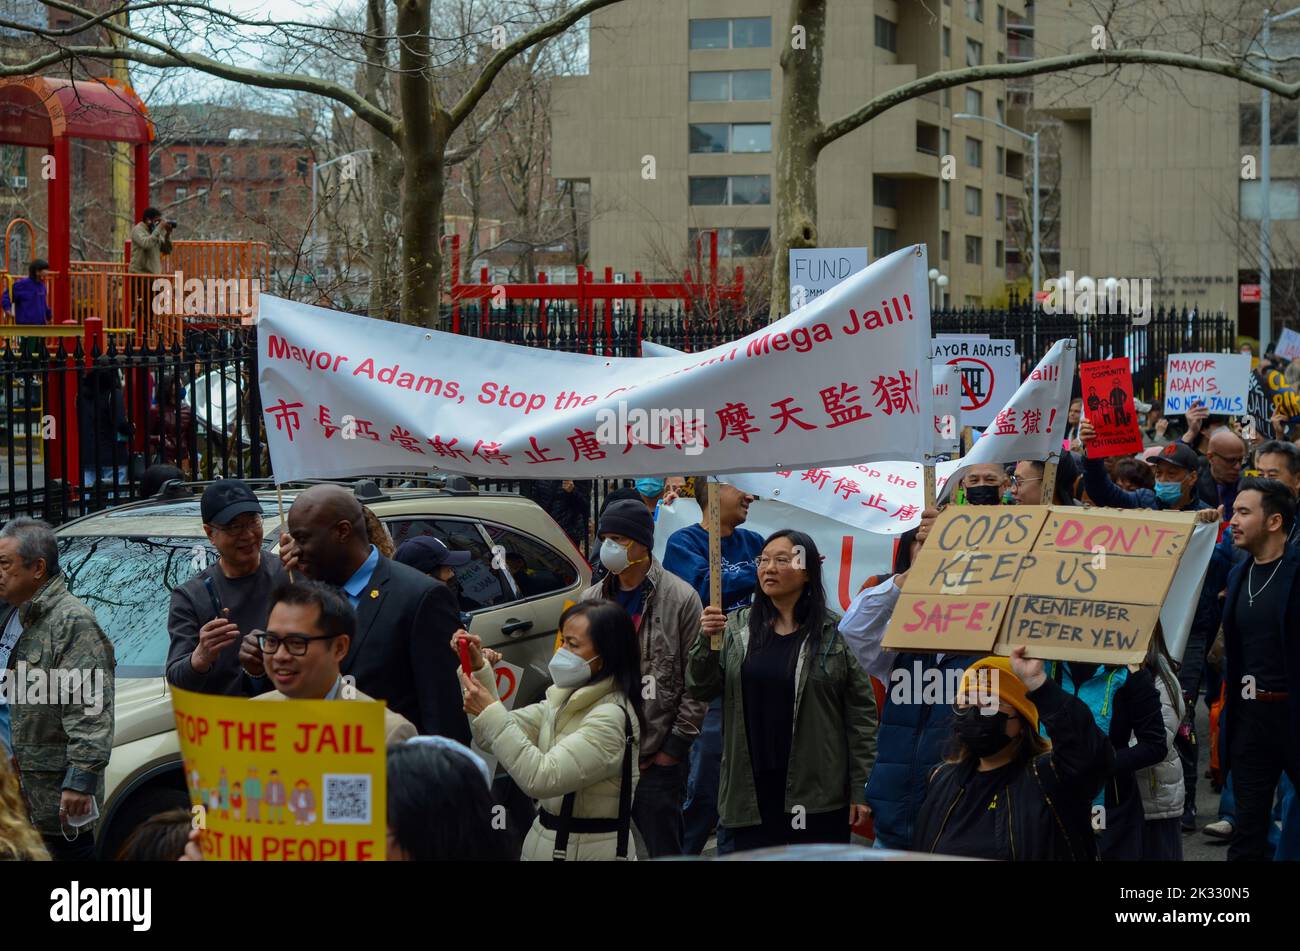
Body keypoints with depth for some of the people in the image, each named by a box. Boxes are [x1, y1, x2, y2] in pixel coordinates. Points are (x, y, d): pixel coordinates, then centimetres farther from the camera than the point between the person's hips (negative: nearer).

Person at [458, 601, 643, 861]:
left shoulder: (610, 717, -20)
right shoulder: (564, 699, 7)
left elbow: (540, 778, -27)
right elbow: (492, 740, 5)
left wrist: (491, 713, -25)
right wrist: (478, 670, -5)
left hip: (588, 850, -8)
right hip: (545, 839, 8)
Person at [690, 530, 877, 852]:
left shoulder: (836, 632, -3)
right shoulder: (737, 627, 8)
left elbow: (860, 712, -2)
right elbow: (701, 689, 5)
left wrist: (859, 788, -5)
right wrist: (706, 641, -13)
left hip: (817, 790, -3)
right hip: (752, 789, 3)